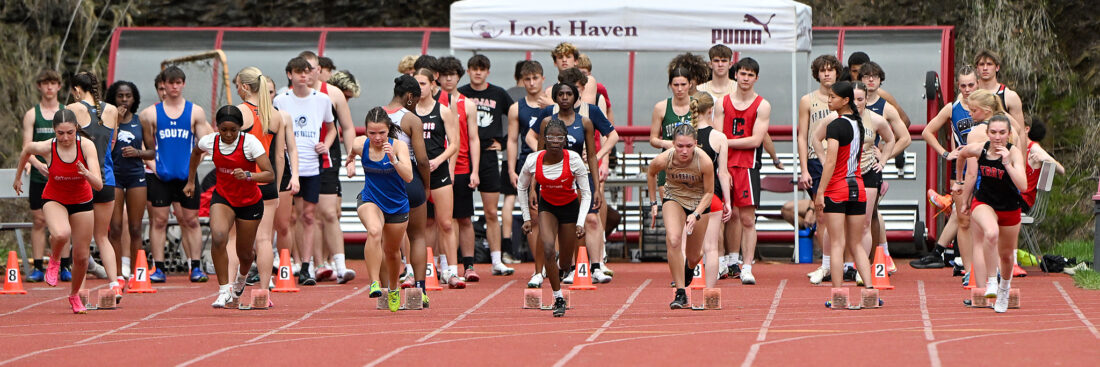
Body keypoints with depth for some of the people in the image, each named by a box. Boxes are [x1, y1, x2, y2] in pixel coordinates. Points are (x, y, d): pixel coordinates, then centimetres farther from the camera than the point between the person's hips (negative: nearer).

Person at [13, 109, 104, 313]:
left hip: (81, 202, 2)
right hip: (54, 200, -2)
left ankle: (74, 294, 35)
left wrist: (87, 173, -48)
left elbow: (99, 185, -27)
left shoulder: (86, 146, -23)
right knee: (61, 234, -36)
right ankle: (54, 261, -1)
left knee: (81, 257, 6)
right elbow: (26, 150, 3)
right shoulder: (47, 147, -23)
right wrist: (18, 177, 15)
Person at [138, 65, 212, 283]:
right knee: (158, 220, -2)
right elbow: (148, 146, 9)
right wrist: (152, 162, -2)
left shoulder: (195, 112, 6)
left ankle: (196, 267, 6)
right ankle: (158, 268, 2)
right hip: (160, 176, 0)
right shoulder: (151, 113, 5)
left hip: (187, 176, 0)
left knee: (191, 221, 2)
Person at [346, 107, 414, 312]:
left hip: (397, 205, 1)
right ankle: (374, 283, -34)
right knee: (374, 232, -34)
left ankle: (393, 288, 46)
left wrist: (393, 159, -43)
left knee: (392, 250, 17)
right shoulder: (360, 145, -14)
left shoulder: (398, 146, -21)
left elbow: (408, 177, -34)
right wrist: (350, 163, 6)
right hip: (370, 200, -1)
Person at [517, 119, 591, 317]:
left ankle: (560, 269, 46)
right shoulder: (533, 161, -20)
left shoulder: (573, 160, -24)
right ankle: (558, 298, -12)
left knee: (565, 263, 5)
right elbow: (521, 188, 0)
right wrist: (526, 218, -2)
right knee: (548, 249, -23)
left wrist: (580, 223, -23)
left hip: (570, 207, 0)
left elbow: (586, 193, -15)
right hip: (547, 206, 0)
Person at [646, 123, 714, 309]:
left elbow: (709, 193, -15)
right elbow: (650, 174, -1)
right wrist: (653, 203, 3)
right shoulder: (663, 160, -27)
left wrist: (696, 214, -28)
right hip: (673, 199, 0)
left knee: (693, 256, 9)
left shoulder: (705, 162, -30)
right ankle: (680, 293, -21)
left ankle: (689, 267, 49)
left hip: (699, 202, 0)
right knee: (673, 241, -27)